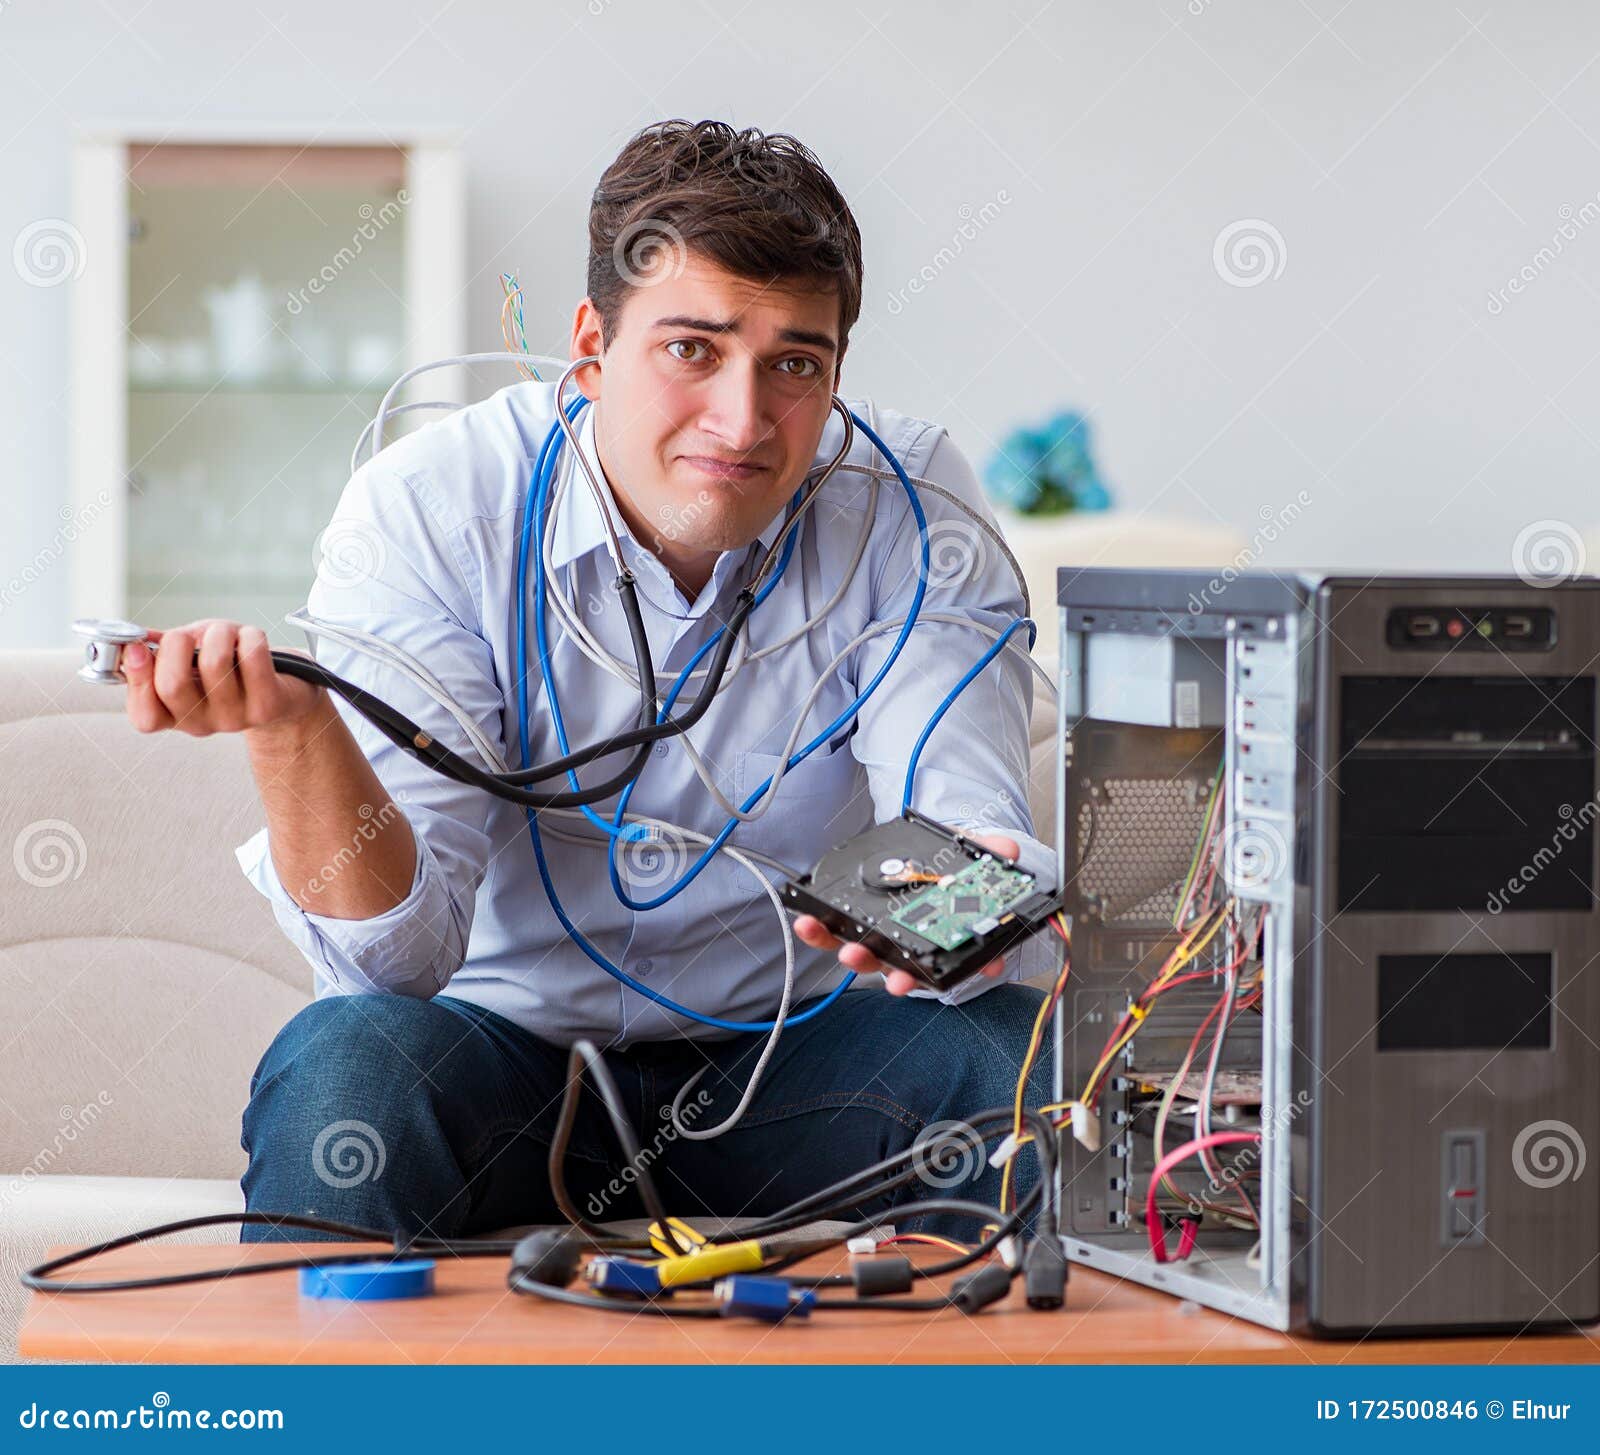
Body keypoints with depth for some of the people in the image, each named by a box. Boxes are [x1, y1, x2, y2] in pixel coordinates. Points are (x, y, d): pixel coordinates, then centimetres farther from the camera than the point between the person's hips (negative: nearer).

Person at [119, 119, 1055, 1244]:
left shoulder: (907, 504, -9)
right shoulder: (427, 508, -13)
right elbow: (402, 945, -20)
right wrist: (293, 729, -40)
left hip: (781, 1059, 1)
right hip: (507, 1040, -1)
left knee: (1013, 1057, -27)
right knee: (344, 1064, -32)